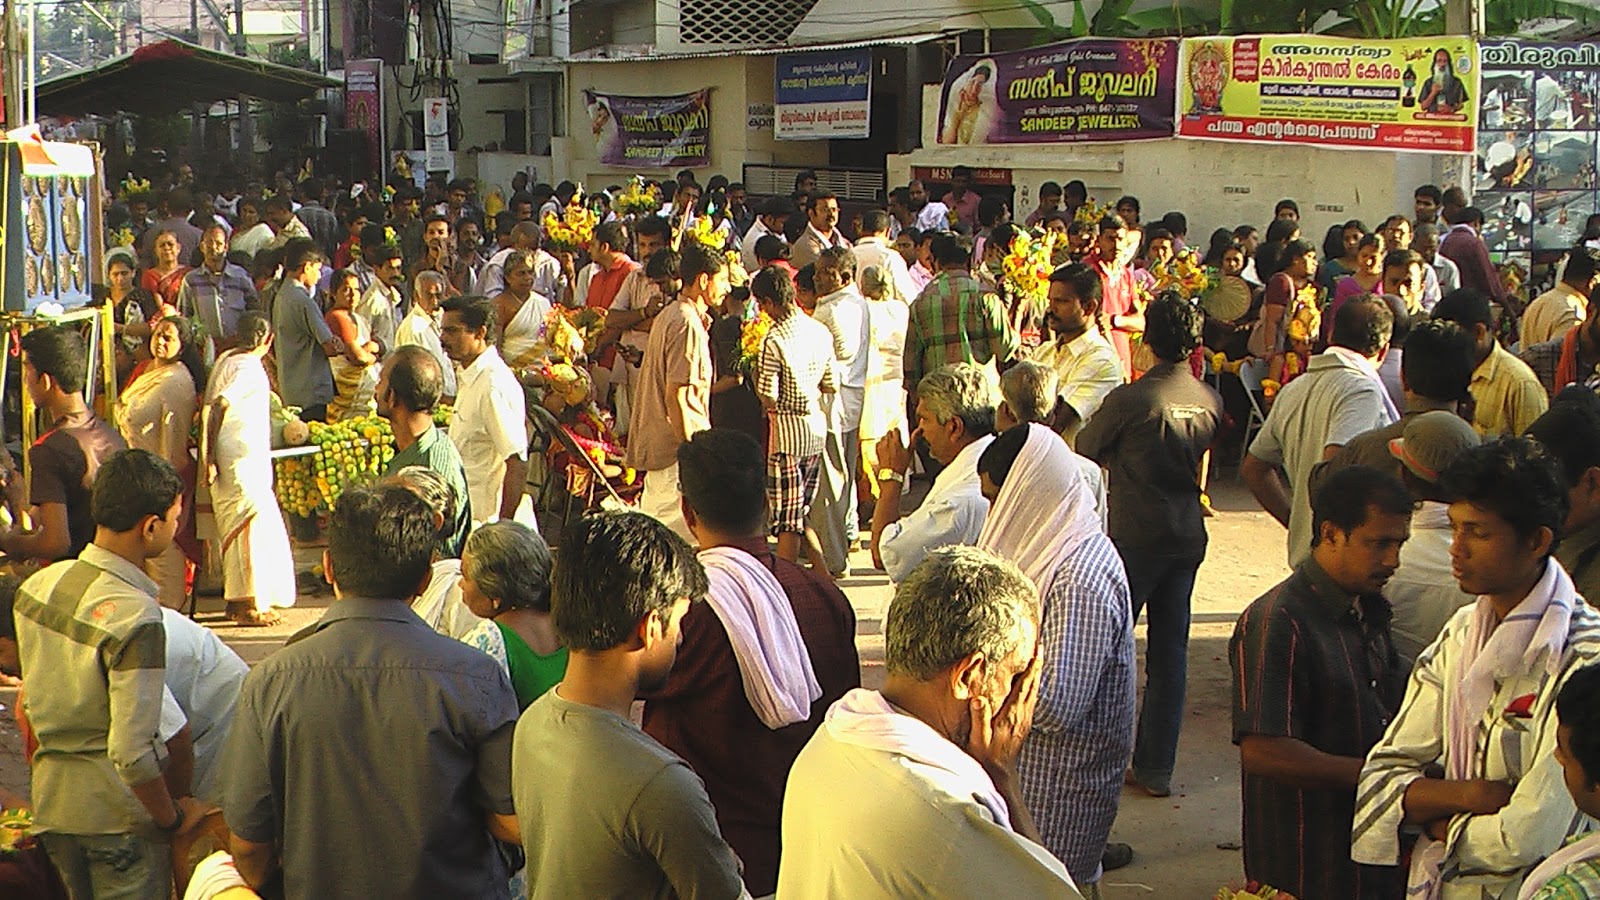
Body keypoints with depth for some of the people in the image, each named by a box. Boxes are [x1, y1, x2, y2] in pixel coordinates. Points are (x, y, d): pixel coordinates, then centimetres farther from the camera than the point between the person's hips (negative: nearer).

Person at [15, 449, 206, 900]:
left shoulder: (37, 585, 0)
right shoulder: (134, 617, -24)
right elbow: (132, 753, -26)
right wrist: (174, 817, -12)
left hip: (51, 804, 7)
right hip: (117, 814, -7)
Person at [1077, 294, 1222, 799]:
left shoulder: (1129, 400, -16)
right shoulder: (1210, 401, 0)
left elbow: (1086, 452, -1)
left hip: (1134, 535, -5)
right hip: (1187, 536, 5)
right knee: (1170, 651, 9)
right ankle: (1156, 768, 14)